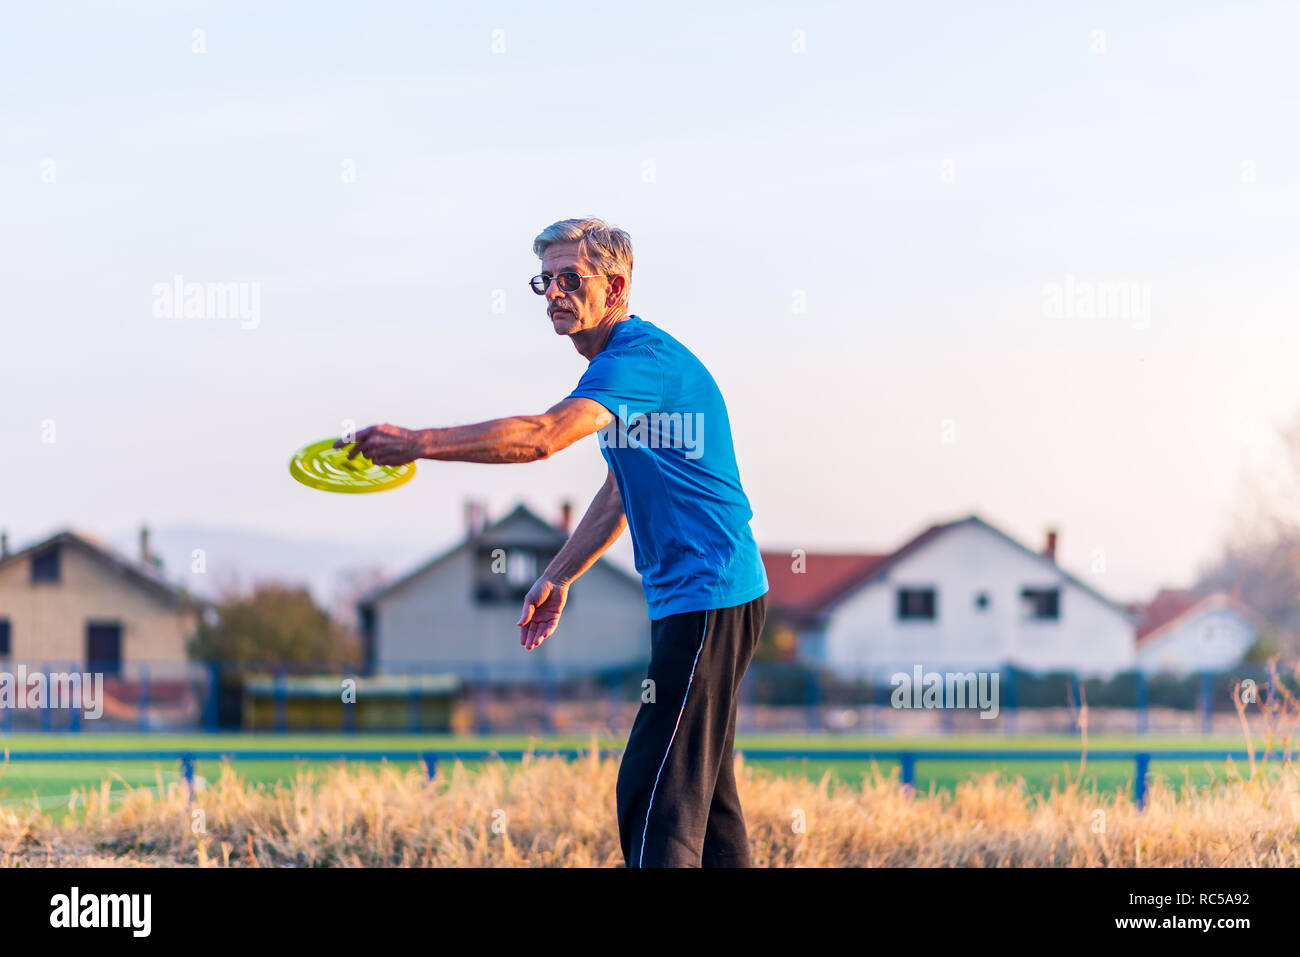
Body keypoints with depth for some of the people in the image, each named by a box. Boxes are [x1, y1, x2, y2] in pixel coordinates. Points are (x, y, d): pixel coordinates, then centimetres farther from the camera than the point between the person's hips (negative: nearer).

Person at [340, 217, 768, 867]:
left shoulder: (642, 361, -18)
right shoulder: (620, 362, 17)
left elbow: (543, 436, -33)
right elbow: (619, 495, 27)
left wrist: (417, 443, -32)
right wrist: (557, 578, 25)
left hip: (705, 599, -11)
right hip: (712, 597, 11)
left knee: (655, 794, -14)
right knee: (703, 791, 15)